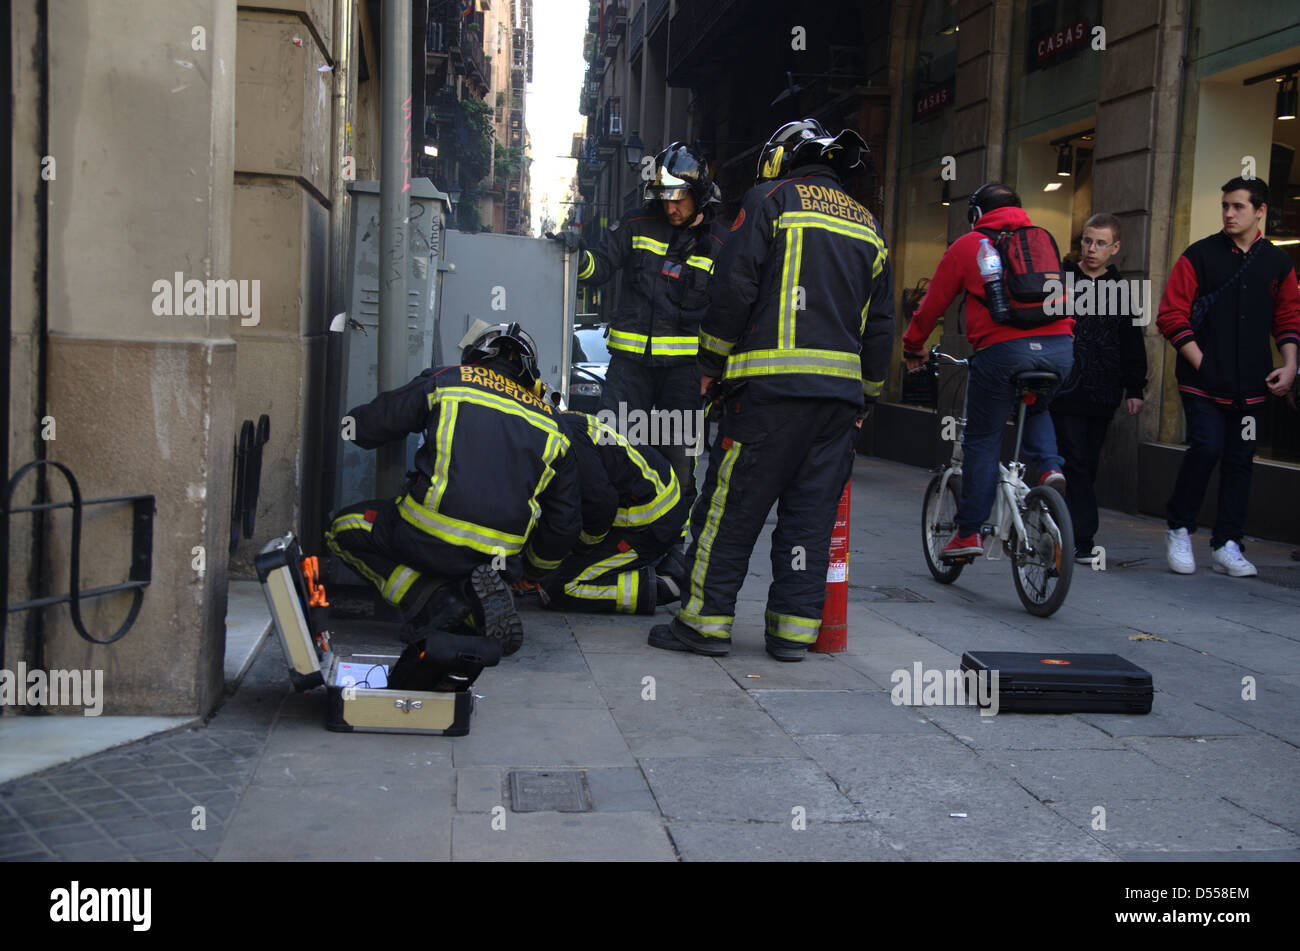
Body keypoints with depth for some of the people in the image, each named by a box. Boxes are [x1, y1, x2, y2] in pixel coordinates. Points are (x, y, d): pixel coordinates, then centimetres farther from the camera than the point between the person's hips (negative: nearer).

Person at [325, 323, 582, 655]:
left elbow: (363, 427, 8)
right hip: (500, 551, 5)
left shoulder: (446, 381, 9)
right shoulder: (551, 424, 19)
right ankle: (473, 590, 3)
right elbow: (564, 523, 20)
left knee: (345, 529, 20)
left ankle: (435, 603, -2)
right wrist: (533, 576, 37)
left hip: (434, 537, -5)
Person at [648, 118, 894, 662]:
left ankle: (706, 620, 3)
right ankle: (794, 628, 9)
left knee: (732, 504, -1)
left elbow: (734, 286, -5)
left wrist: (712, 362, 2)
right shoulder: (867, 226, 21)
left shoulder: (770, 200, 3)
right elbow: (880, 325, 21)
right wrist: (867, 394, 26)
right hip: (842, 388, 6)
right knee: (811, 512, 8)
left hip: (772, 386, -6)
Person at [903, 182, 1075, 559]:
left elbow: (933, 302, 14)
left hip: (1001, 348, -4)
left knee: (982, 442, 8)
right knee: (1037, 410, 33)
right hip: (1059, 347, 4)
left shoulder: (967, 246, 12)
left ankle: (969, 532, 10)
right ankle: (1050, 466, 7)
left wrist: (913, 348, 28)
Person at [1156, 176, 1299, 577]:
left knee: (1240, 459, 4)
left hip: (1251, 385, 4)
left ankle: (1227, 546, 12)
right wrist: (1201, 363, -8)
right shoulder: (1200, 256, 0)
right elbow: (1172, 316, -2)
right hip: (1203, 382, -3)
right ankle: (1179, 530, 3)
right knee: (1207, 447, -17)